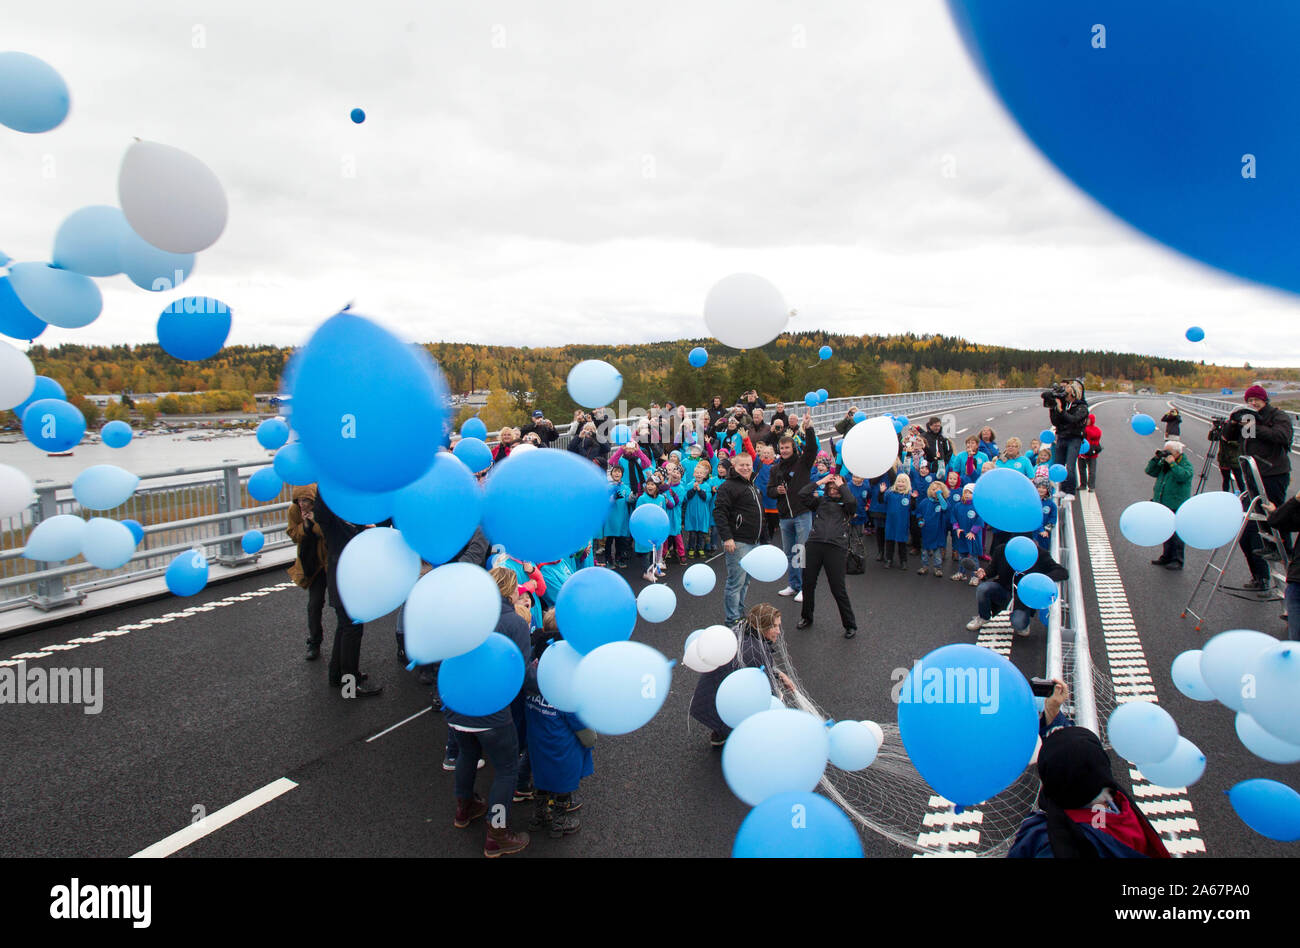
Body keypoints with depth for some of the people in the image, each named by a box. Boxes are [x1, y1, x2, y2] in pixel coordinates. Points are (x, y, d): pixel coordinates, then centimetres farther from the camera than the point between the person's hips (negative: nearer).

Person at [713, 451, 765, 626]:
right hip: (737, 543, -9)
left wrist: (761, 537, 24)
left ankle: (739, 614, 25)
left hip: (753, 542, 9)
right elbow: (719, 512, -18)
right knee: (736, 582, -7)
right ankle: (733, 620, 0)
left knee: (745, 581, 15)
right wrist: (727, 538, -25)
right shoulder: (729, 486, -10)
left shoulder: (752, 486, 19)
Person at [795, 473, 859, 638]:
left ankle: (850, 625, 13)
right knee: (808, 584, 12)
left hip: (836, 548, -3)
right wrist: (820, 481, 11)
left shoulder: (845, 505, 13)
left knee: (838, 589, -2)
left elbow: (852, 501, -9)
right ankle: (806, 617, 33)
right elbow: (802, 494, 7)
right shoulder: (820, 501, 18)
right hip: (814, 545, 3)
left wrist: (841, 485, 5)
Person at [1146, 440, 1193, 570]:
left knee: (1176, 533, -5)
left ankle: (1177, 560, 2)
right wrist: (1156, 459, 1)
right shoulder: (1164, 463, 13)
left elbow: (1183, 476, -24)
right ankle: (1167, 557, 25)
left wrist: (1172, 464, -22)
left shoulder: (1186, 465, -6)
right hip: (1162, 504, 7)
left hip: (1176, 506, -7)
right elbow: (1150, 471, 11)